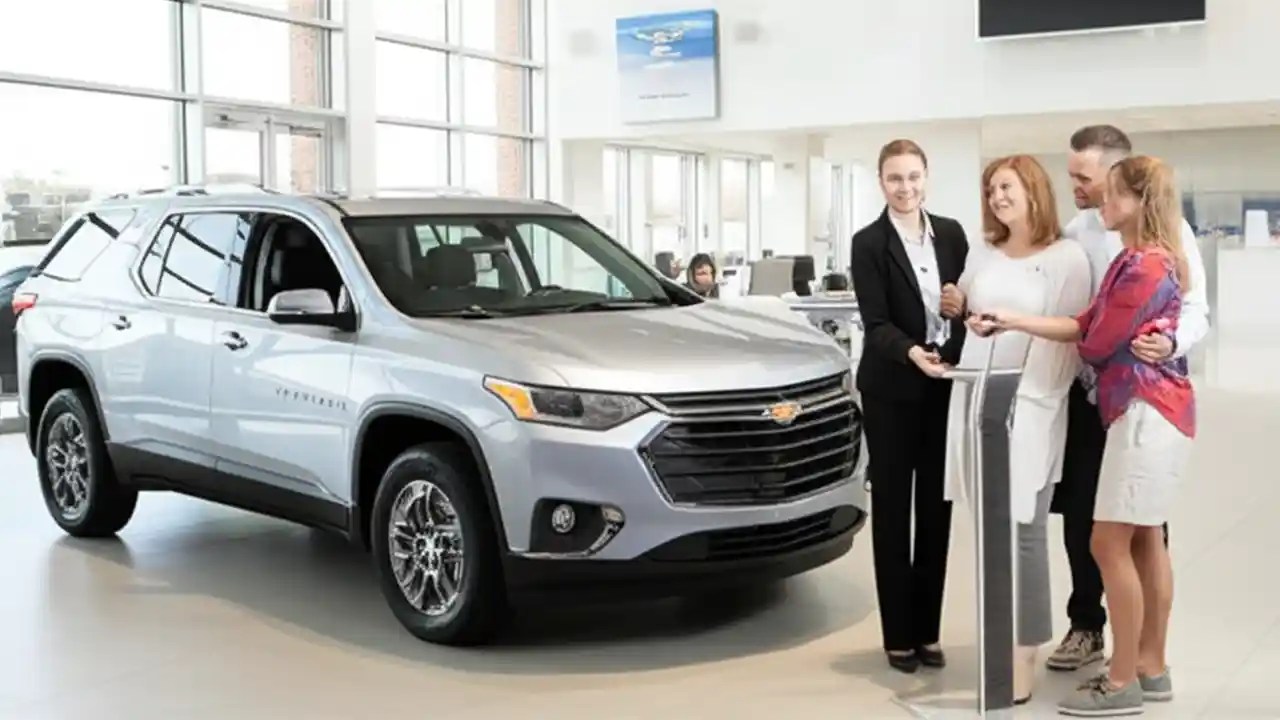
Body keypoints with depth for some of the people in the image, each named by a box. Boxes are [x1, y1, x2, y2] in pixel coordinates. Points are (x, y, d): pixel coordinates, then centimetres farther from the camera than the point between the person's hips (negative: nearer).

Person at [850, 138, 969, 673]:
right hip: (892, 391, -4)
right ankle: (899, 635, 12)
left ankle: (928, 630, 19)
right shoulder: (868, 243, -6)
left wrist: (962, 364, -9)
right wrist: (911, 353, -32)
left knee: (936, 508, 9)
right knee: (892, 509, 4)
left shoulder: (951, 233, 6)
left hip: (947, 387, 4)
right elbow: (875, 323, -14)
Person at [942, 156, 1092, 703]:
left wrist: (1028, 399, -15)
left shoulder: (1067, 258, -2)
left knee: (1021, 531, -5)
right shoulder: (983, 258, 16)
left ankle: (1022, 656, -1)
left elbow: (1068, 339, -9)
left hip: (1027, 410, -5)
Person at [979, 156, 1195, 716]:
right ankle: (1151, 669, 21)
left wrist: (1079, 342, 8)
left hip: (1147, 412, -10)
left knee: (1110, 545, -7)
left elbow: (1098, 343, -15)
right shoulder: (1136, 260, 14)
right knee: (1144, 540, 13)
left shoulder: (1145, 266, -18)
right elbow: (1089, 327, 8)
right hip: (1144, 411, 10)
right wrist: (1016, 322, -1)